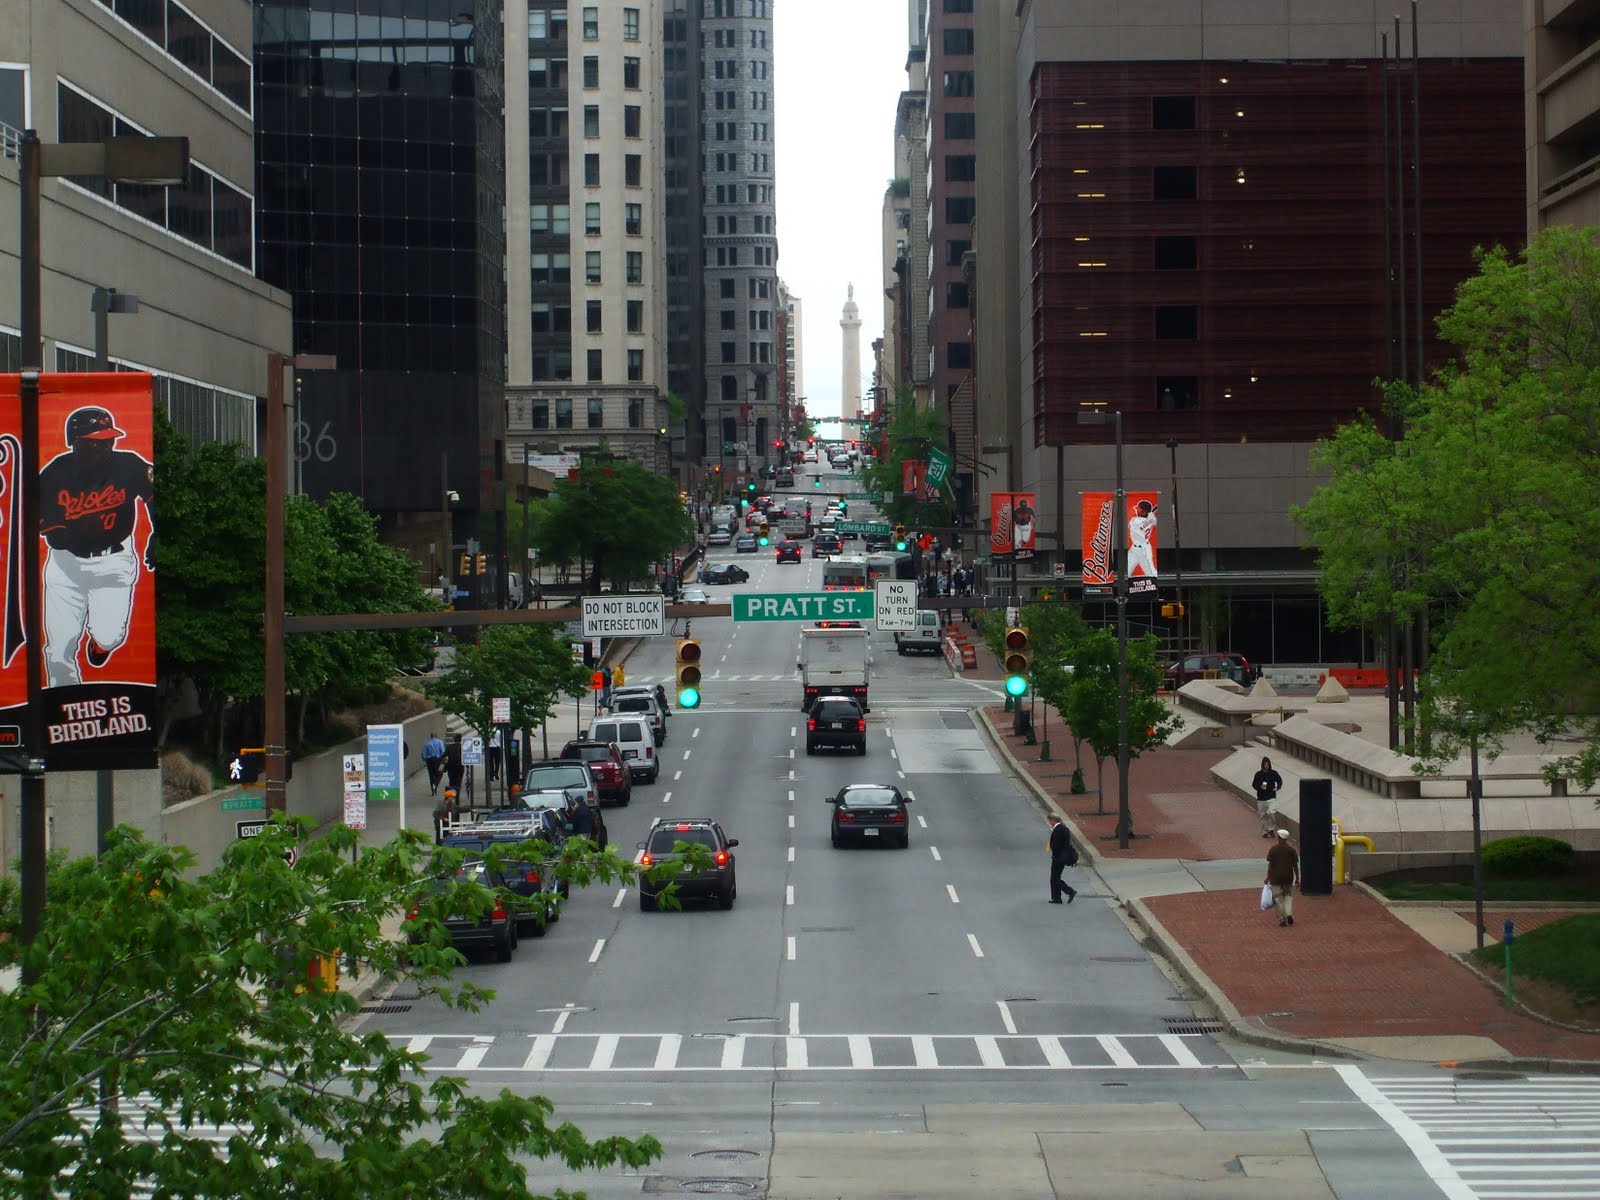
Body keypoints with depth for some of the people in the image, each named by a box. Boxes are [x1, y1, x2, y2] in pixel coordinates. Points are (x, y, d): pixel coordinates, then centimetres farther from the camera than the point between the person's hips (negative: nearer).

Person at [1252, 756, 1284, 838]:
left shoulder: (1273, 773, -1)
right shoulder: (1258, 774, -3)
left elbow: (1280, 781, 14)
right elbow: (1254, 784, 1)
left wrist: (1277, 787, -4)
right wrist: (1260, 787, -18)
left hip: (1271, 797, -1)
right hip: (1261, 798, 1)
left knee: (1270, 813, -18)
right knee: (1263, 816, 7)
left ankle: (1271, 829, 2)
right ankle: (1265, 832, 21)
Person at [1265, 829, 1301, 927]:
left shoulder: (1273, 849, -6)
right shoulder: (1292, 850, -1)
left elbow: (1270, 864, -7)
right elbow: (1295, 865, 0)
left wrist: (1268, 877, 0)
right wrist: (1297, 879, 6)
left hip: (1275, 877, -2)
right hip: (1288, 877, 2)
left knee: (1278, 898, 4)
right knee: (1288, 895, 17)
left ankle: (1282, 919, 2)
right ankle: (1289, 914, -1)